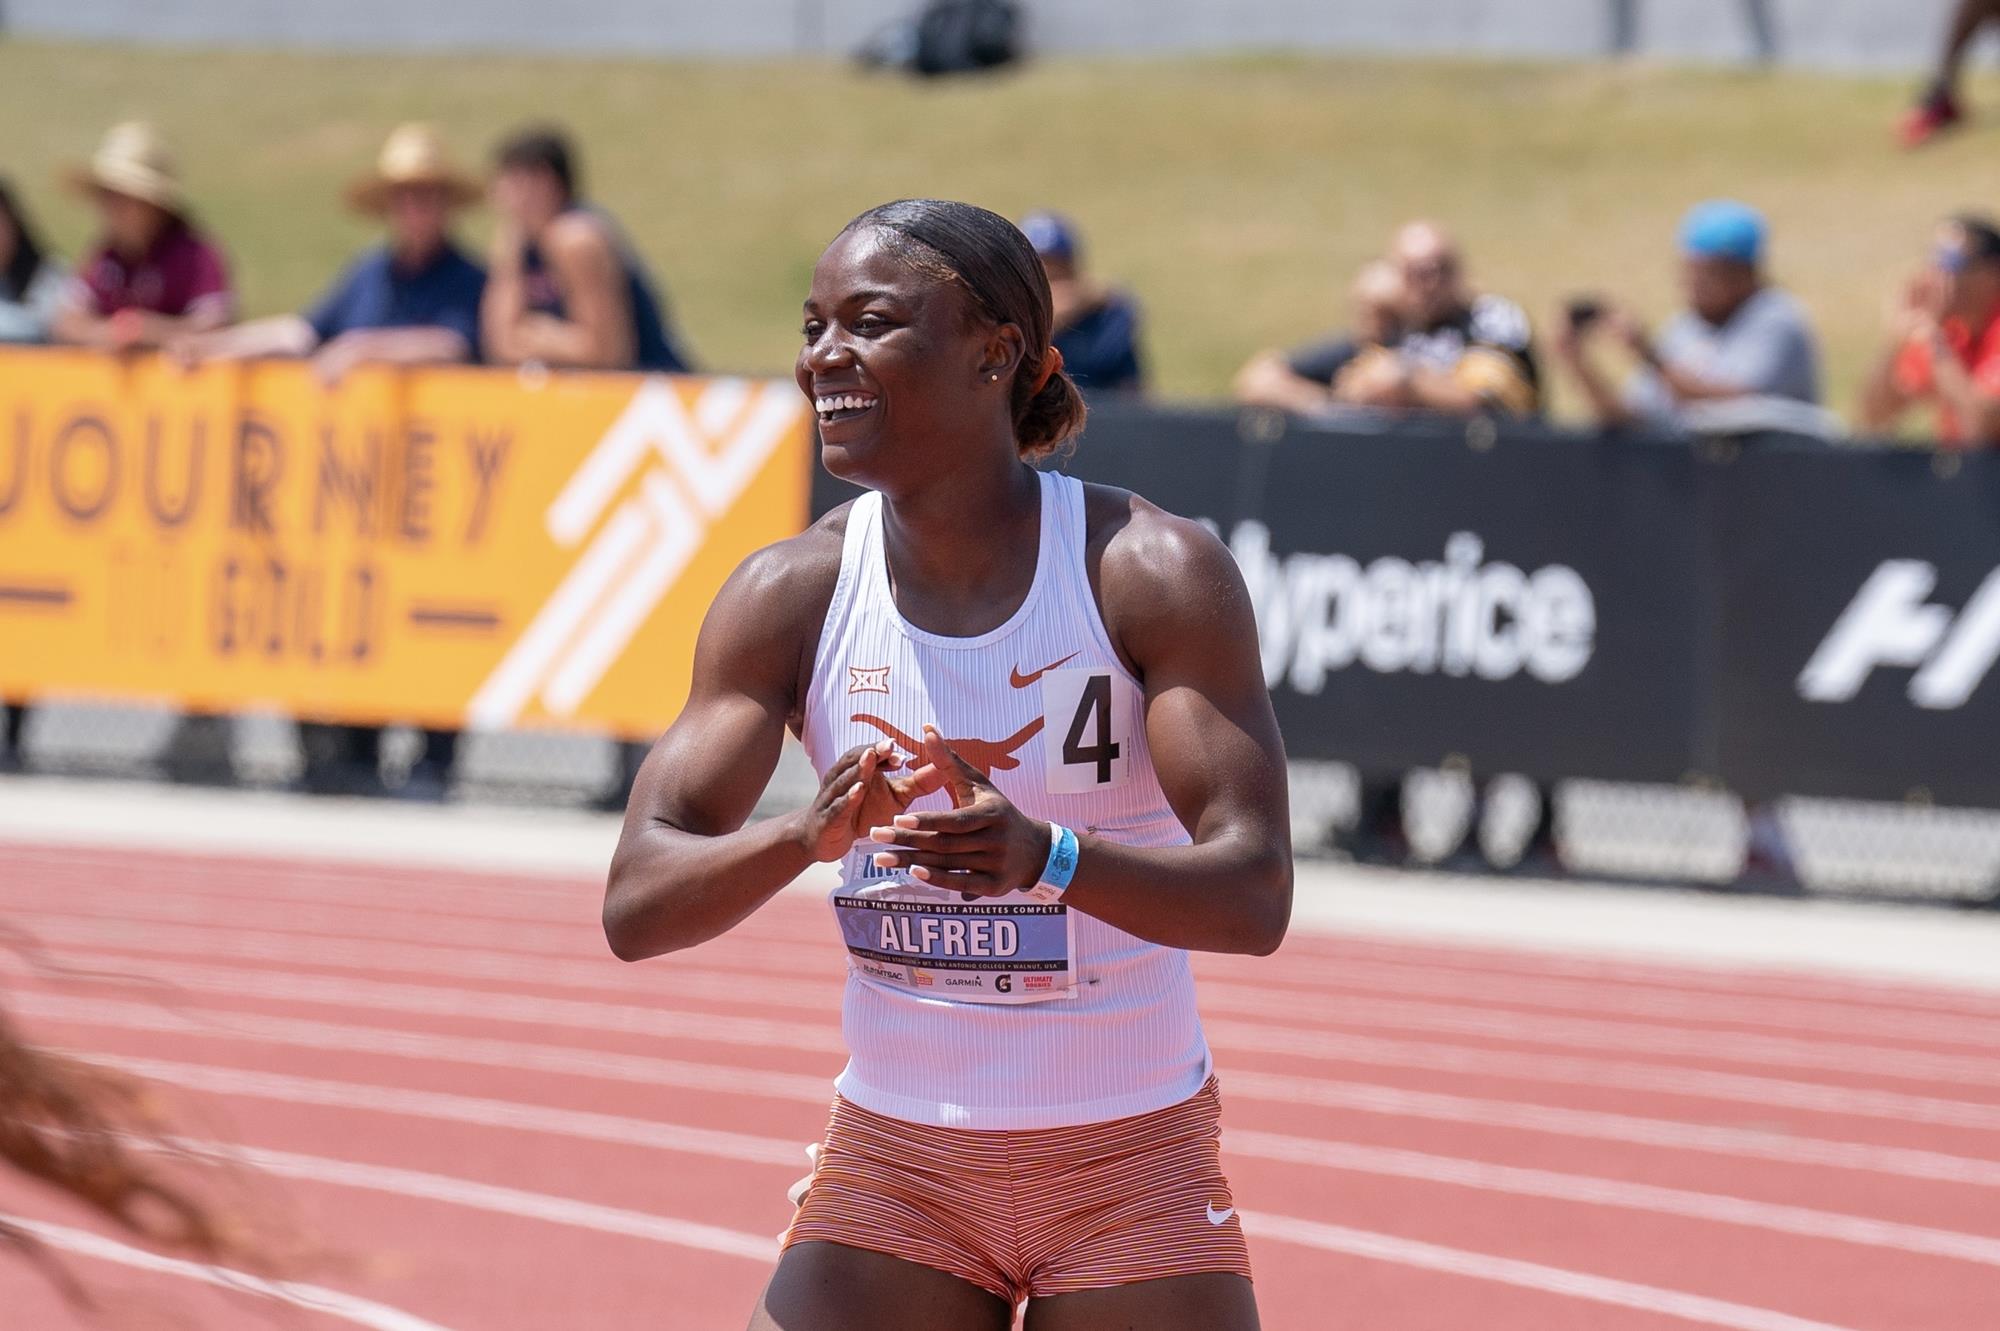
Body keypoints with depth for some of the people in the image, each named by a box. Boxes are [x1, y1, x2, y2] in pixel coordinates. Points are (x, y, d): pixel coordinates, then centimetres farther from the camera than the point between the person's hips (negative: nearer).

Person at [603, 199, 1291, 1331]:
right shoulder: (793, 595, -5)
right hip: (895, 1166, 2)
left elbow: (1255, 895, -20)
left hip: (1132, 1170, -2)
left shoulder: (1155, 575, -12)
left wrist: (1047, 857, -40)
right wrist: (809, 835, -32)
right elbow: (636, 906, -11)